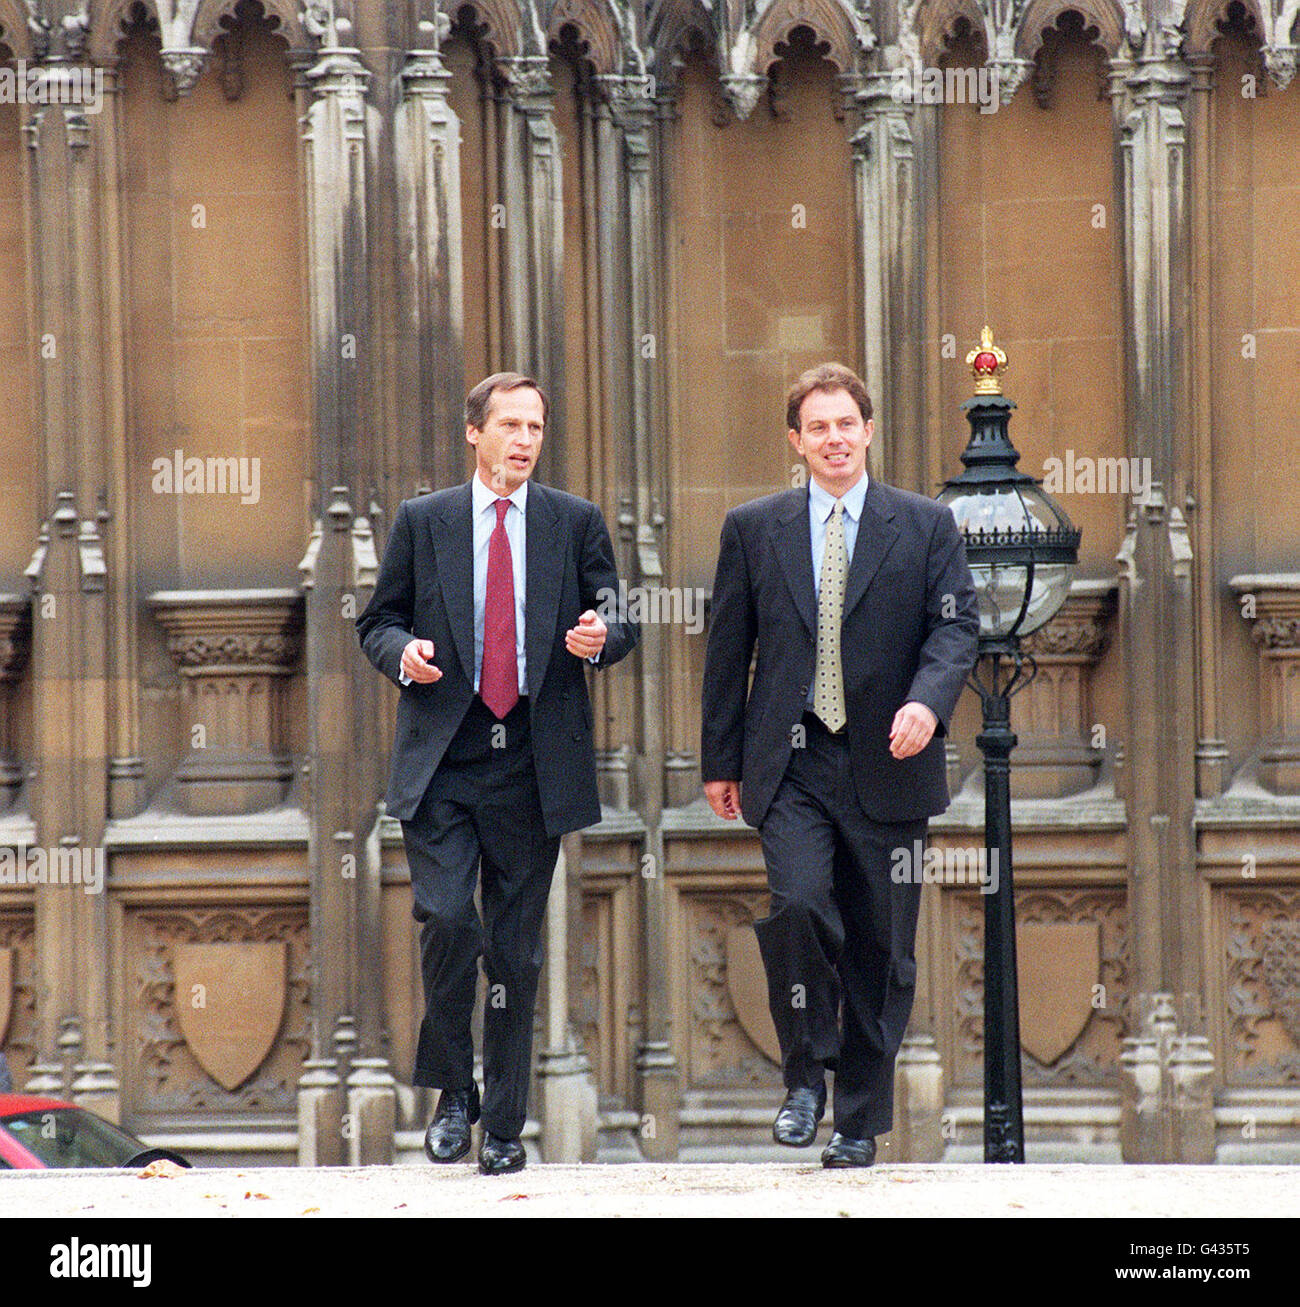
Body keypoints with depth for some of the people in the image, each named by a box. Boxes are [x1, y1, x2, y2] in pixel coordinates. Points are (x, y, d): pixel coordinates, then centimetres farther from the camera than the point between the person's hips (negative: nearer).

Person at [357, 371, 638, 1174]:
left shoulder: (577, 523, 8)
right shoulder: (424, 522, 7)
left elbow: (621, 624, 12)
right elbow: (377, 622, 12)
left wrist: (601, 638, -11)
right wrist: (404, 650, -10)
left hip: (534, 763, 1)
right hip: (442, 761, -1)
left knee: (516, 947, 5)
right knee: (446, 918, -17)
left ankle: (504, 1128, 13)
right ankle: (453, 1092, 3)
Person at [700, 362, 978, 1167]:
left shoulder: (926, 526, 6)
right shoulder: (754, 530, 9)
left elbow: (956, 625, 0)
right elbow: (729, 648, 11)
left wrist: (928, 702, -20)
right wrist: (721, 760, 9)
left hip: (886, 765, 0)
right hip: (790, 766, 0)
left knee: (880, 947, 3)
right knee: (798, 904, -21)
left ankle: (860, 1119, 14)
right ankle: (807, 1077, -3)